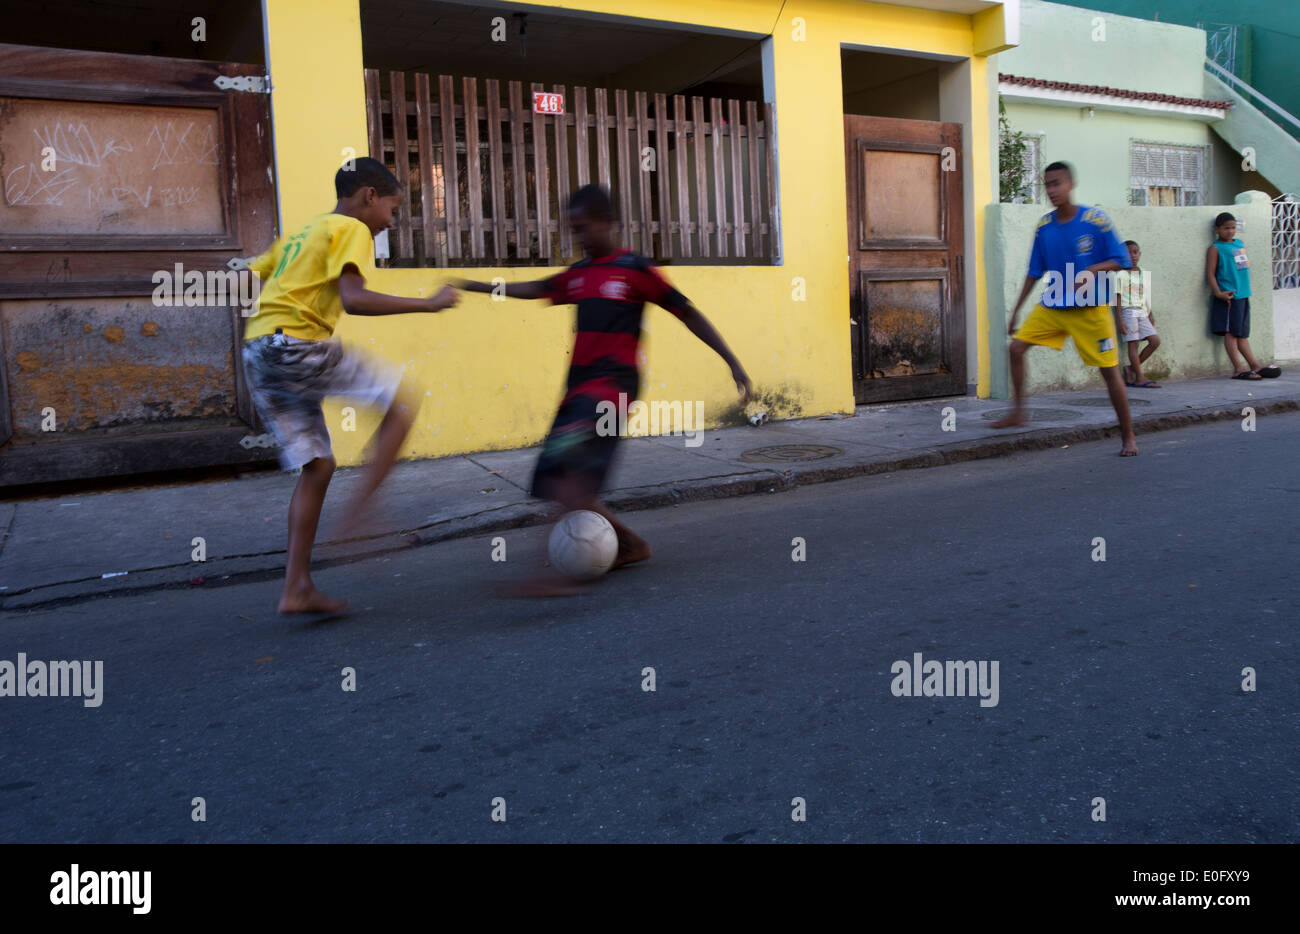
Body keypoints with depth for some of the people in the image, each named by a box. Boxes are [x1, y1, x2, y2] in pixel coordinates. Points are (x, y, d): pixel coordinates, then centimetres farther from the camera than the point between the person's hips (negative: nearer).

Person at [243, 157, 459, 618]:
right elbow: (353, 299, -17)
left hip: (258, 355, 9)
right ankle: (360, 510, -10)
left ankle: (296, 590, 11)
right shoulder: (351, 229, 0)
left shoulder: (299, 234, 26)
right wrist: (427, 303, -15)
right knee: (403, 403, -3)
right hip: (297, 346, -9)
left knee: (318, 466, 12)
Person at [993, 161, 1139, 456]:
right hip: (1052, 307, 5)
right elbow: (1034, 272, 10)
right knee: (1016, 346, -6)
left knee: (1110, 371, -4)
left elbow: (1122, 261, -8)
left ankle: (1128, 437, 8)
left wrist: (1092, 271, -27)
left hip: (1091, 309, -4)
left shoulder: (1095, 220, -12)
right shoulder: (1044, 226, 2)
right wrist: (1016, 311, 9)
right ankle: (1018, 412, 9)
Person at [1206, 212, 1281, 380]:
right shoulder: (1215, 248, -3)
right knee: (1231, 332, -8)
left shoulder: (1240, 243, 18)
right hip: (1229, 296, -7)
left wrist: (1246, 290, 19)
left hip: (1243, 295, 7)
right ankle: (1238, 369, -11)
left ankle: (1255, 366, 14)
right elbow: (1210, 273, -10)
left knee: (1242, 333, 12)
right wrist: (1218, 293, -21)